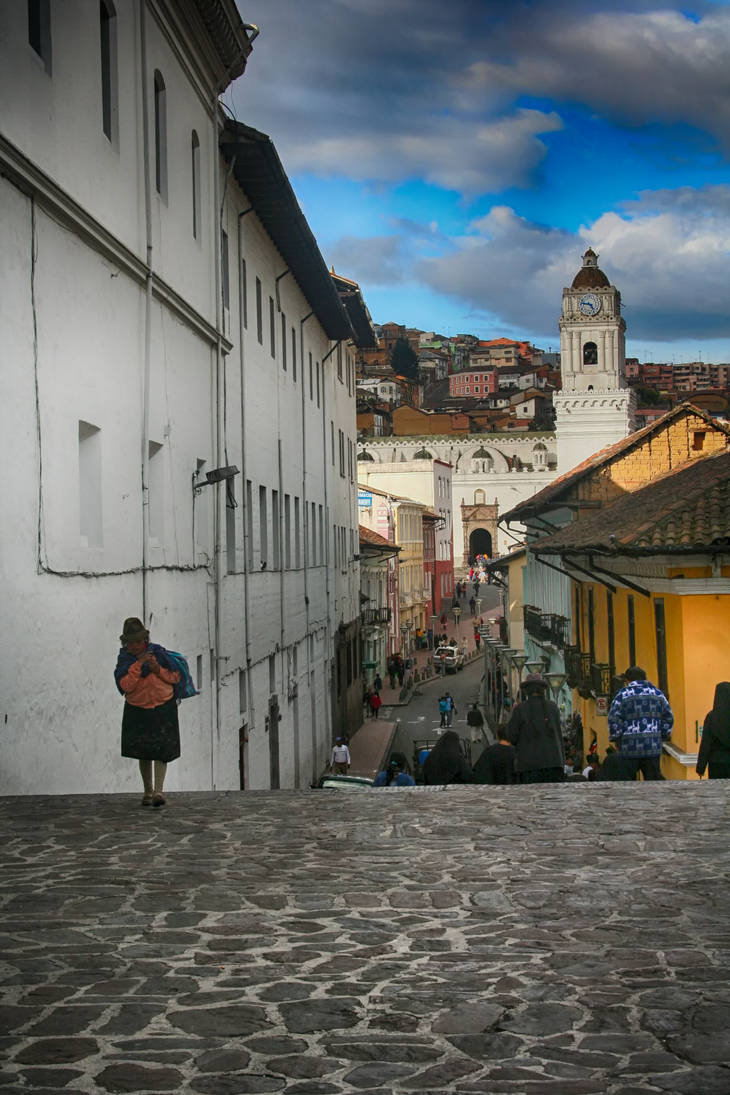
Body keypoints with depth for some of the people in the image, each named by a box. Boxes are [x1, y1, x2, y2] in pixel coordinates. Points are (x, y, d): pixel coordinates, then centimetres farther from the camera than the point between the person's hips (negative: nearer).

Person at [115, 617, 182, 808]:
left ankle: (158, 792, -18)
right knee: (143, 752, 8)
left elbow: (176, 677, 2)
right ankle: (148, 792, 21)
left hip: (163, 708, -2)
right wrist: (138, 664, -24)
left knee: (161, 751, -12)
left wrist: (159, 670, -15)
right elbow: (125, 686, -18)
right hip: (137, 710, 2)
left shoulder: (158, 652, -4)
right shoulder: (124, 659, -3)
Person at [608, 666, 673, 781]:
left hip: (629, 747, -3)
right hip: (653, 747, 3)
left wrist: (615, 737, 3)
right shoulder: (657, 693, 11)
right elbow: (669, 718, 10)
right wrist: (664, 736, 16)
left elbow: (613, 719, -7)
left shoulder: (622, 694, 0)